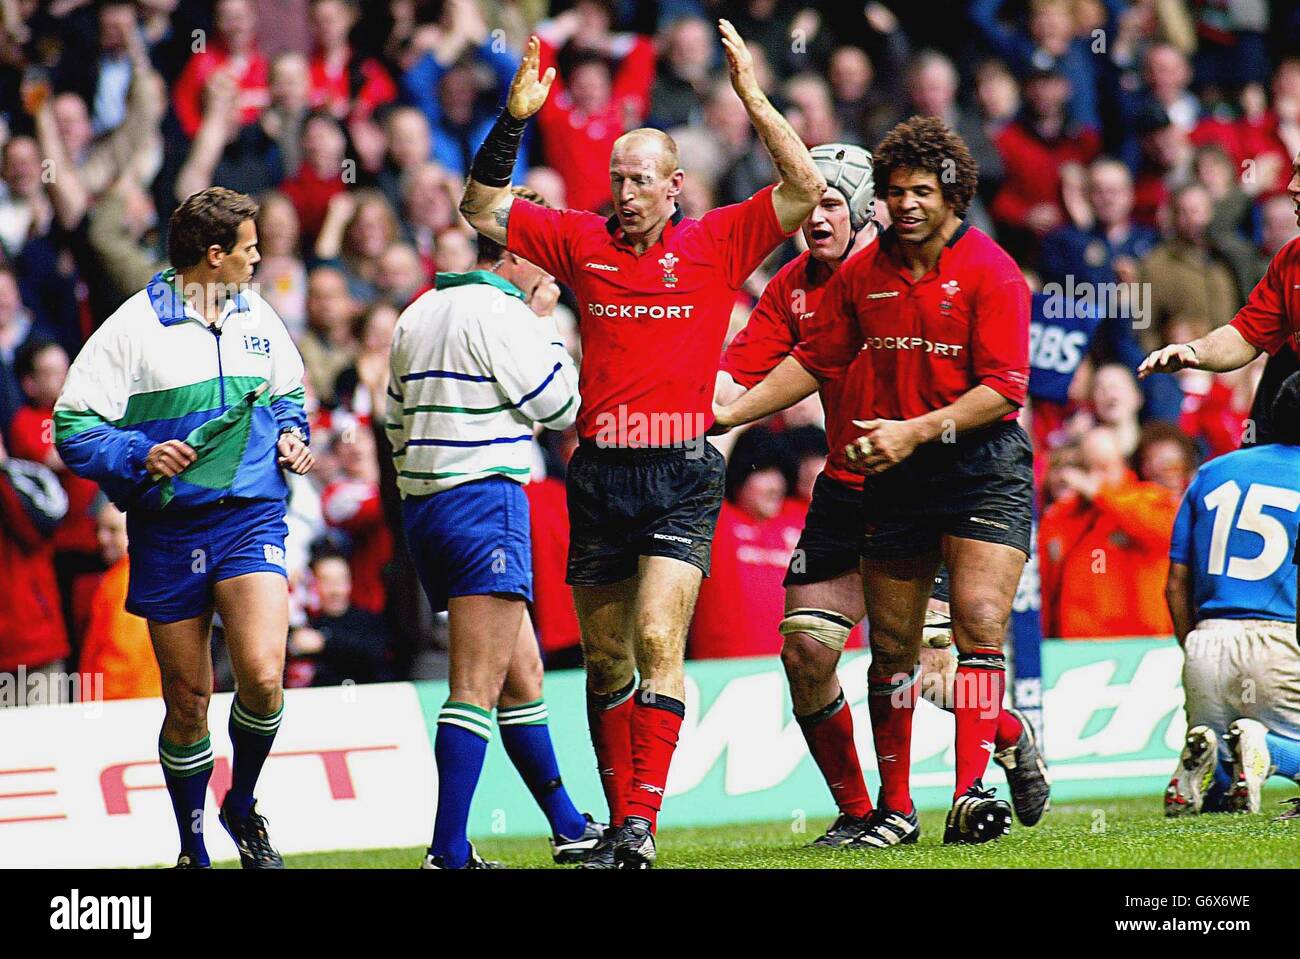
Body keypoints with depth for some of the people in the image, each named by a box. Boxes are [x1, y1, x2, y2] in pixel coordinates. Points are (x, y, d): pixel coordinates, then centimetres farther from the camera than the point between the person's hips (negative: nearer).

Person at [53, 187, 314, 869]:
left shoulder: (258, 319, 9)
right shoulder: (133, 328, -6)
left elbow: (288, 394, 28)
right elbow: (73, 428, -6)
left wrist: (290, 437, 8)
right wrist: (140, 457, -20)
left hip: (251, 520, 2)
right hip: (169, 530, -2)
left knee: (262, 675, -18)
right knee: (187, 700, 4)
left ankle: (243, 808, 7)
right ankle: (192, 850, 22)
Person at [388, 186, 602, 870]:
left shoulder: (418, 314, 17)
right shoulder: (498, 312, -10)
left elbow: (396, 419, 22)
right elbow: (559, 404, -5)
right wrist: (544, 322, 4)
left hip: (423, 505, 10)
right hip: (485, 500, -10)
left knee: (522, 672, 18)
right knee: (479, 685, -13)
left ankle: (568, 827, 25)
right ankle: (448, 853, -20)